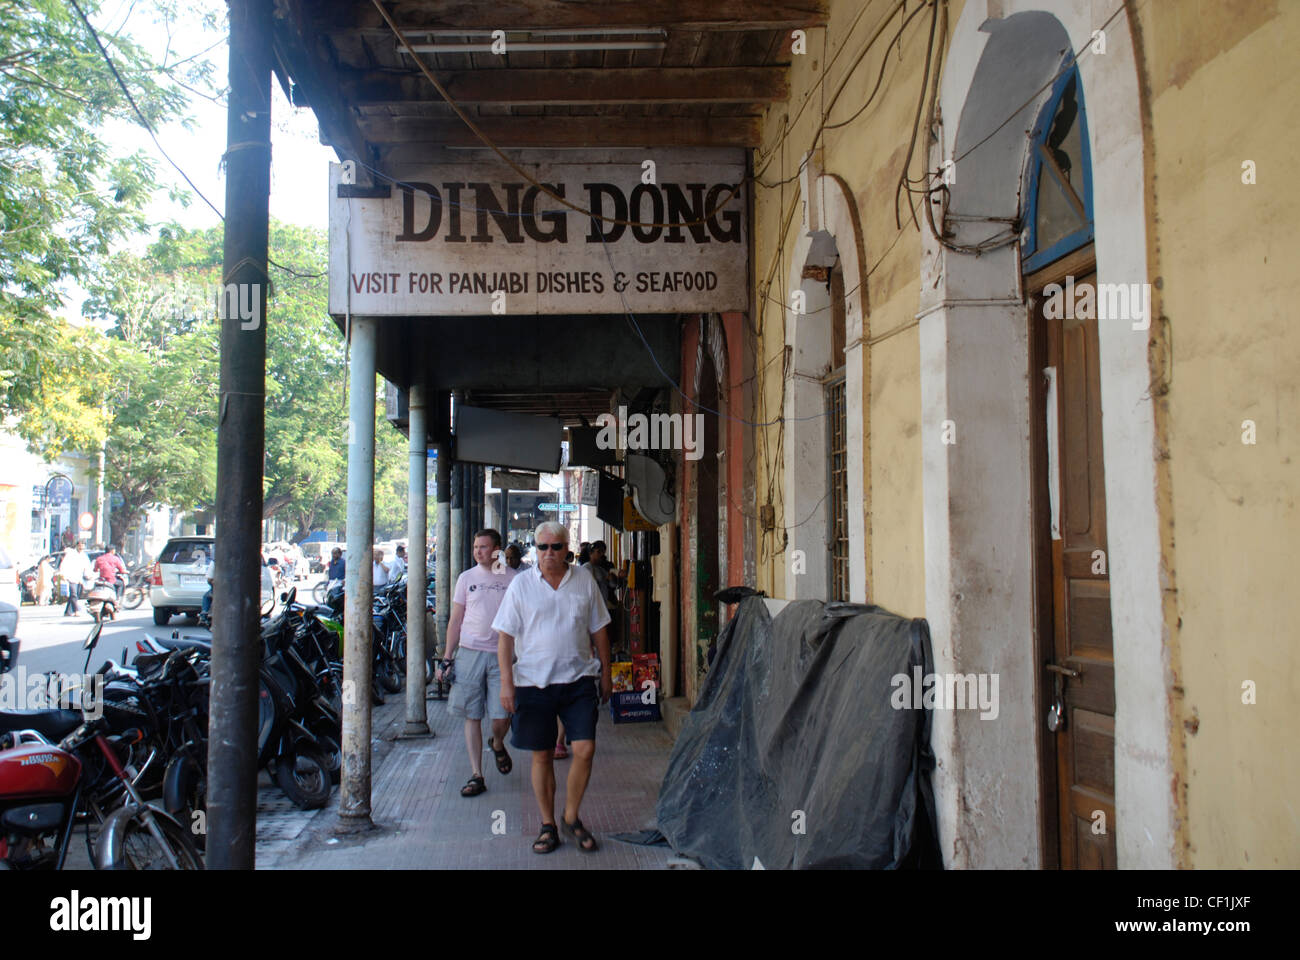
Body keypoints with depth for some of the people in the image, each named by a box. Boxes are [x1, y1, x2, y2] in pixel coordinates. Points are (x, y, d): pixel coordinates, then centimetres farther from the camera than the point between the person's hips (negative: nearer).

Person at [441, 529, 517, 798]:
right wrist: (446, 658, 6)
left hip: (503, 654, -1)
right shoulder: (466, 578, 7)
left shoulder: (514, 579, 2)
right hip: (470, 653, 2)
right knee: (472, 716, 3)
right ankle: (476, 775, 13)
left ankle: (498, 744, 31)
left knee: (501, 717, -4)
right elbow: (455, 621, 10)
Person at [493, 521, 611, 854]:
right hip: (534, 682, -1)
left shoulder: (584, 581, 5)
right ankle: (548, 825, 23)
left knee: (585, 749, -6)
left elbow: (599, 631, 12)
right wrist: (506, 682, -7)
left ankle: (571, 817, 16)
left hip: (579, 679, 1)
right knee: (542, 755, 7)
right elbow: (506, 637, 0)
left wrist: (605, 674, 12)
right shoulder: (521, 584, 0)